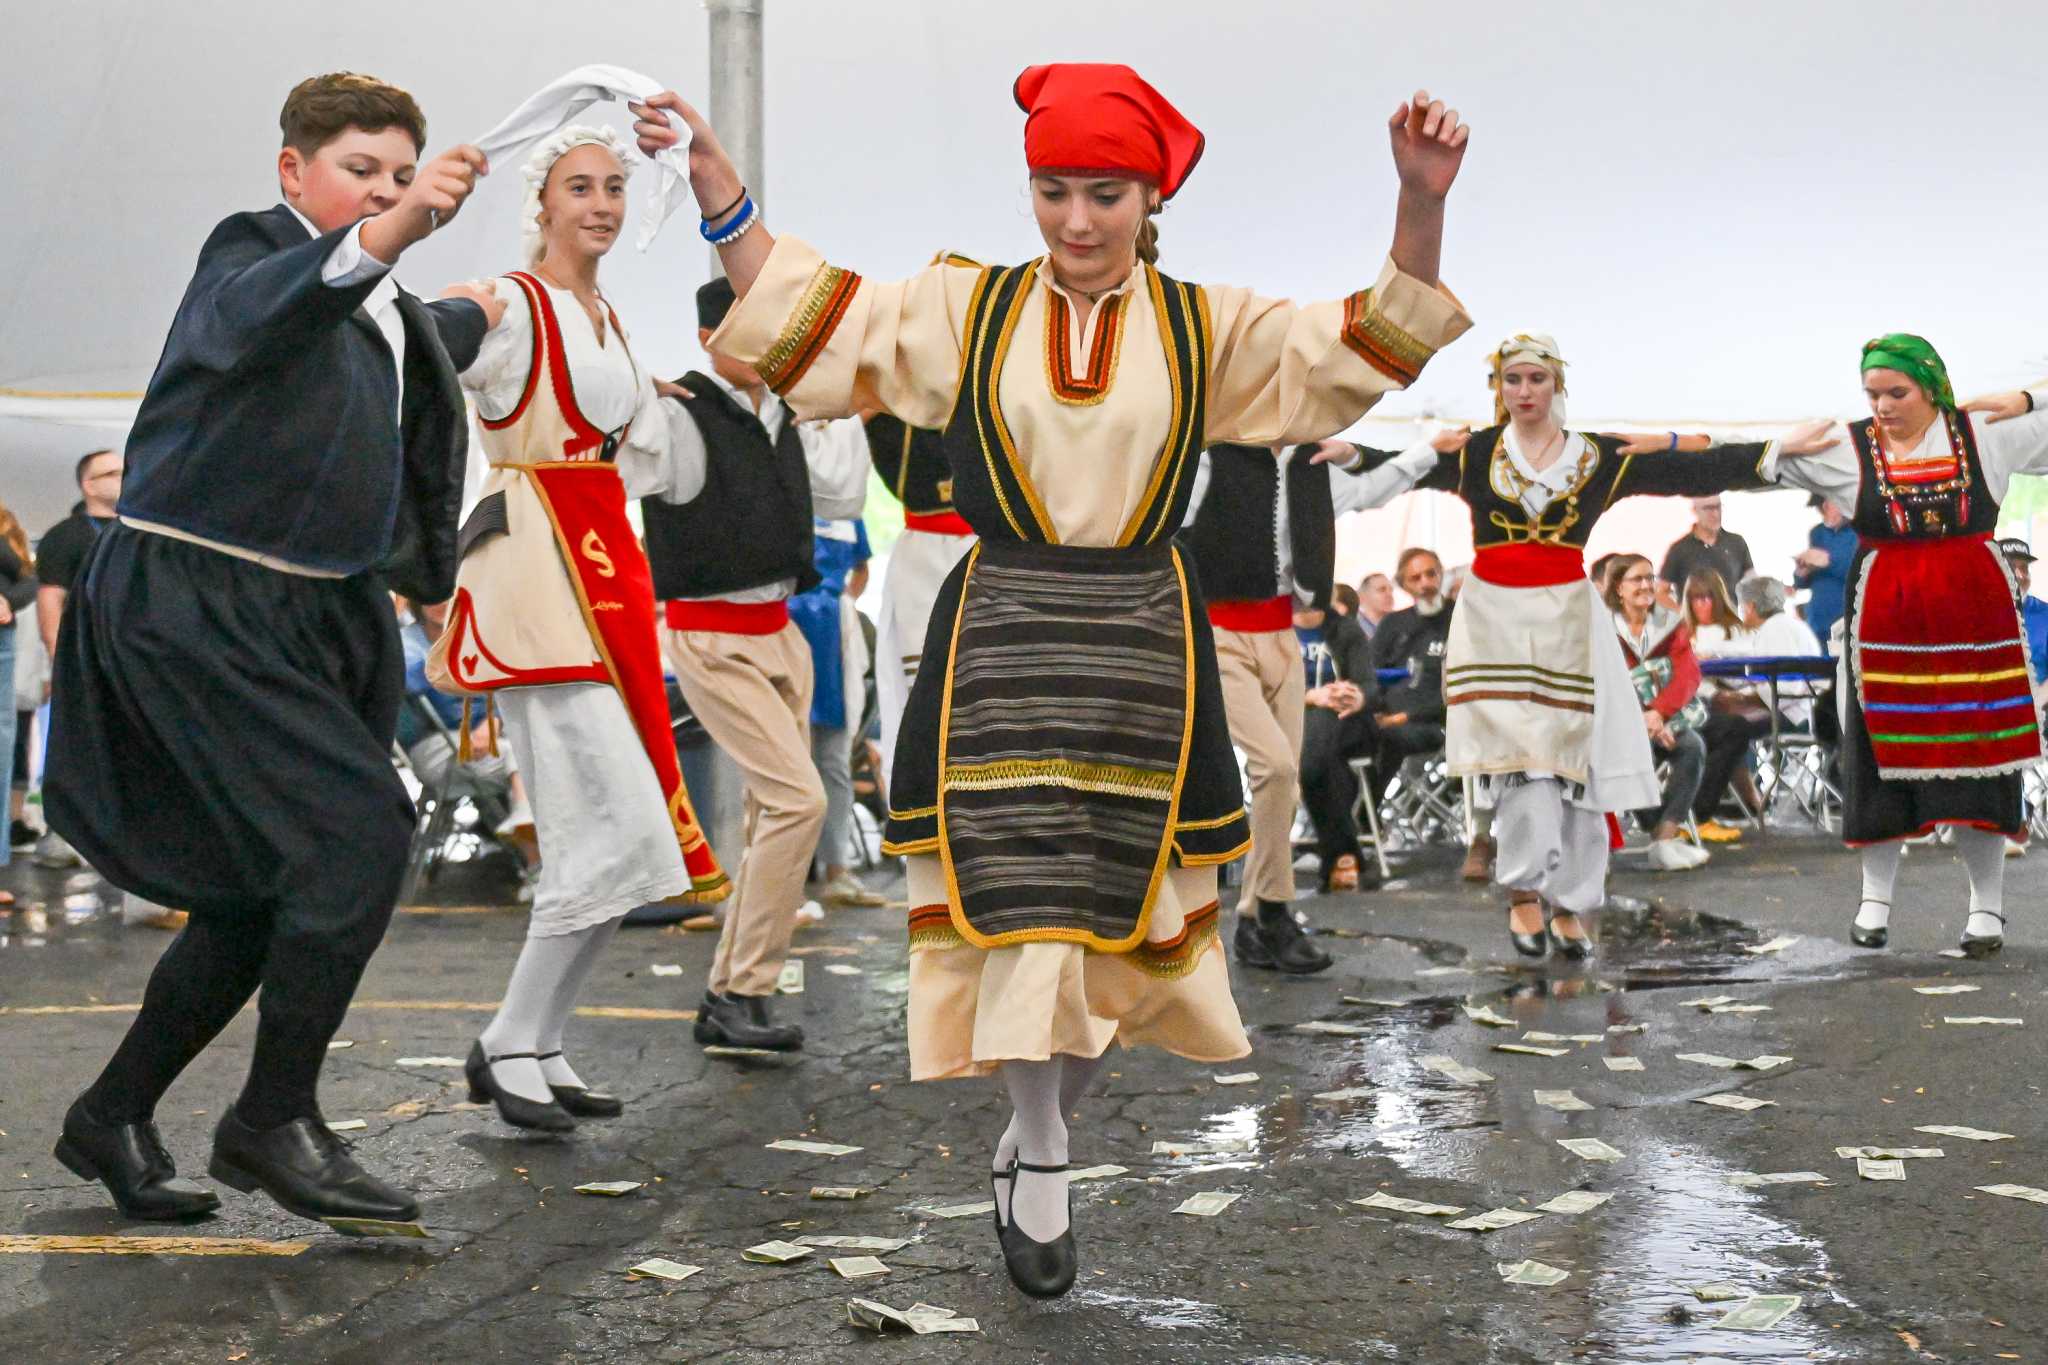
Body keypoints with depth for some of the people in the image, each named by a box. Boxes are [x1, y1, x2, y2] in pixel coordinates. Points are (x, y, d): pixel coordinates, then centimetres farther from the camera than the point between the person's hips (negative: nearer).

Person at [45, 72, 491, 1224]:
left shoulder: (392, 314, 18)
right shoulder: (253, 245, -7)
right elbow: (257, 317, -34)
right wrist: (385, 238, -49)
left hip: (310, 613, 9)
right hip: (194, 603, -9)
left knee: (265, 892, 10)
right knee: (358, 827, -20)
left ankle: (114, 1119, 26)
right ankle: (274, 1120, -8)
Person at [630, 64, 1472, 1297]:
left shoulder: (1207, 328, 5)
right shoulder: (967, 309, 5)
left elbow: (1368, 350, -1)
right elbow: (807, 323, 4)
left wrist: (1422, 204, -16)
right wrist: (719, 189, -6)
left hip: (1141, 645, 1)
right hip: (1001, 637, -1)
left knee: (1116, 909, 6)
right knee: (1022, 898, -9)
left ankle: (1035, 1134, 28)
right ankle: (1041, 1169, 4)